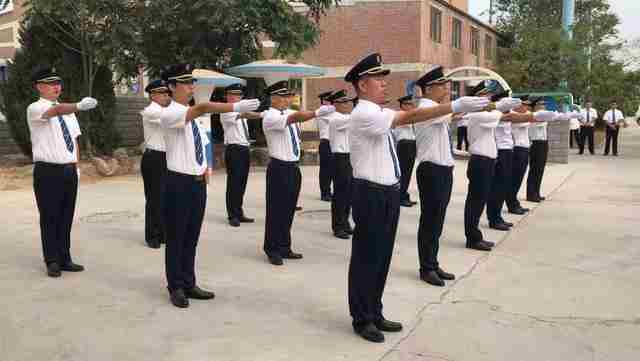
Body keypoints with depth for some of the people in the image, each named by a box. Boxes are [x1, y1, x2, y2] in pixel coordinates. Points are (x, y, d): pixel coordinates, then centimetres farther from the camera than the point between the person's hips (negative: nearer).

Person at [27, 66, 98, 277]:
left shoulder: (67, 110, 14)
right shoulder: (35, 109, -8)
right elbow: (56, 111, -30)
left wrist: (76, 166, 9)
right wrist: (79, 106, -47)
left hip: (69, 170, 6)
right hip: (48, 171, -6)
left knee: (66, 217, 12)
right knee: (49, 218, 1)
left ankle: (64, 259, 22)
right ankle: (52, 262, 12)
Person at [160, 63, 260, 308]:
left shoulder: (193, 115, 12)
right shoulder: (169, 114, -15)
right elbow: (203, 108, -32)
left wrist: (206, 169, 4)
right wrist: (237, 107, -43)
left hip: (198, 182, 7)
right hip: (179, 183, -7)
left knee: (192, 237, 15)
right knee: (176, 238, 4)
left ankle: (189, 284, 27)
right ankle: (176, 288, 17)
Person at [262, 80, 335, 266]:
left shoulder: (289, 113, 14)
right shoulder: (270, 117, -14)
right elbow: (295, 118, -28)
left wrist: (323, 110, -11)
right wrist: (317, 113, -40)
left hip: (293, 167, 8)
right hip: (279, 168, -8)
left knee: (289, 209, 13)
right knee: (276, 210, 0)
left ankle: (284, 247, 24)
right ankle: (272, 250, 11)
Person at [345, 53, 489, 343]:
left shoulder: (379, 113, 13)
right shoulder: (363, 114, -17)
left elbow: (407, 117, 8)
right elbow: (410, 117, -25)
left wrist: (456, 107, 1)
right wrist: (455, 106, -29)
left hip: (388, 192, 9)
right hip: (370, 194, -9)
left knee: (382, 256, 16)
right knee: (366, 257, 2)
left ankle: (374, 313, 29)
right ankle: (362, 319, 15)